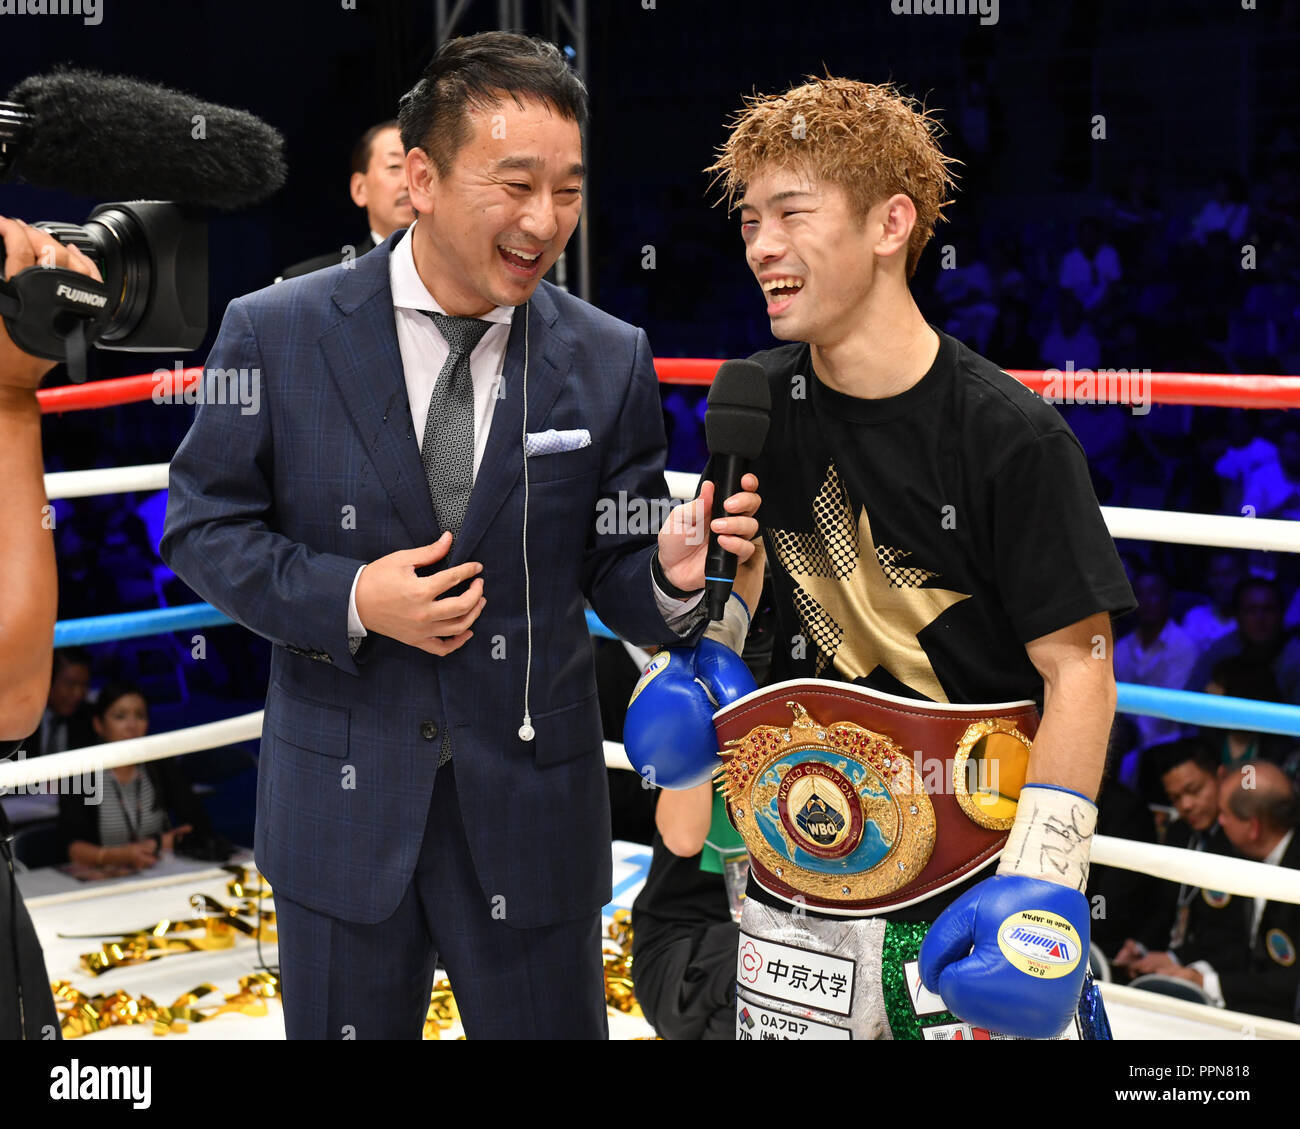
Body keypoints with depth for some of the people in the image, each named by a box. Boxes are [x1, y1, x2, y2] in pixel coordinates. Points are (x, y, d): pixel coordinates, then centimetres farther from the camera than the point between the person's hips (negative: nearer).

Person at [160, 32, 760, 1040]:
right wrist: (349, 600, -18)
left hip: (533, 806, 1)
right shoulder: (276, 334, -7)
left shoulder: (609, 361, -3)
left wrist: (673, 572, -23)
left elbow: (616, 579, 0)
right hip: (341, 801, 0)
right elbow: (202, 529, -2)